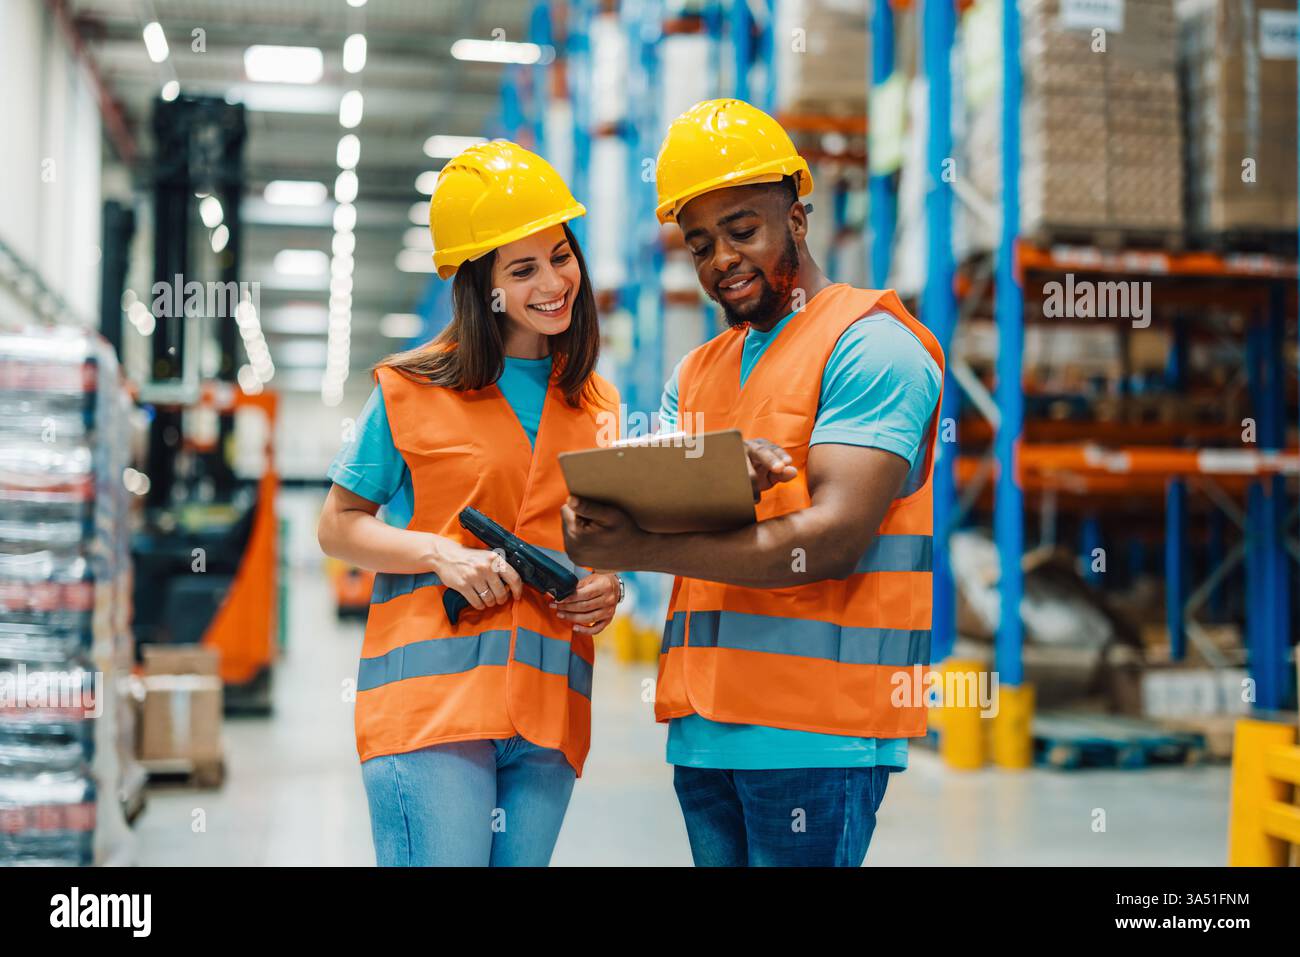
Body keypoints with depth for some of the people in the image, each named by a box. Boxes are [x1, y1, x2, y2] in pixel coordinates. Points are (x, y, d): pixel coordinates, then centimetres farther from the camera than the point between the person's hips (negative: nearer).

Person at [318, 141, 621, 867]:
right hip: (431, 695, -4)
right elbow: (339, 526, 5)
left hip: (549, 706, 4)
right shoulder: (413, 390, 2)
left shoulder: (599, 406, 15)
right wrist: (442, 554, -11)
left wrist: (606, 588, 1)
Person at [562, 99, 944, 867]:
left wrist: (638, 551, -18)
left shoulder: (870, 344, -3)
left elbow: (835, 537, -15)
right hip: (702, 723, 7)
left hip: (814, 727, -6)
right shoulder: (697, 372, 21)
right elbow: (653, 505, 7)